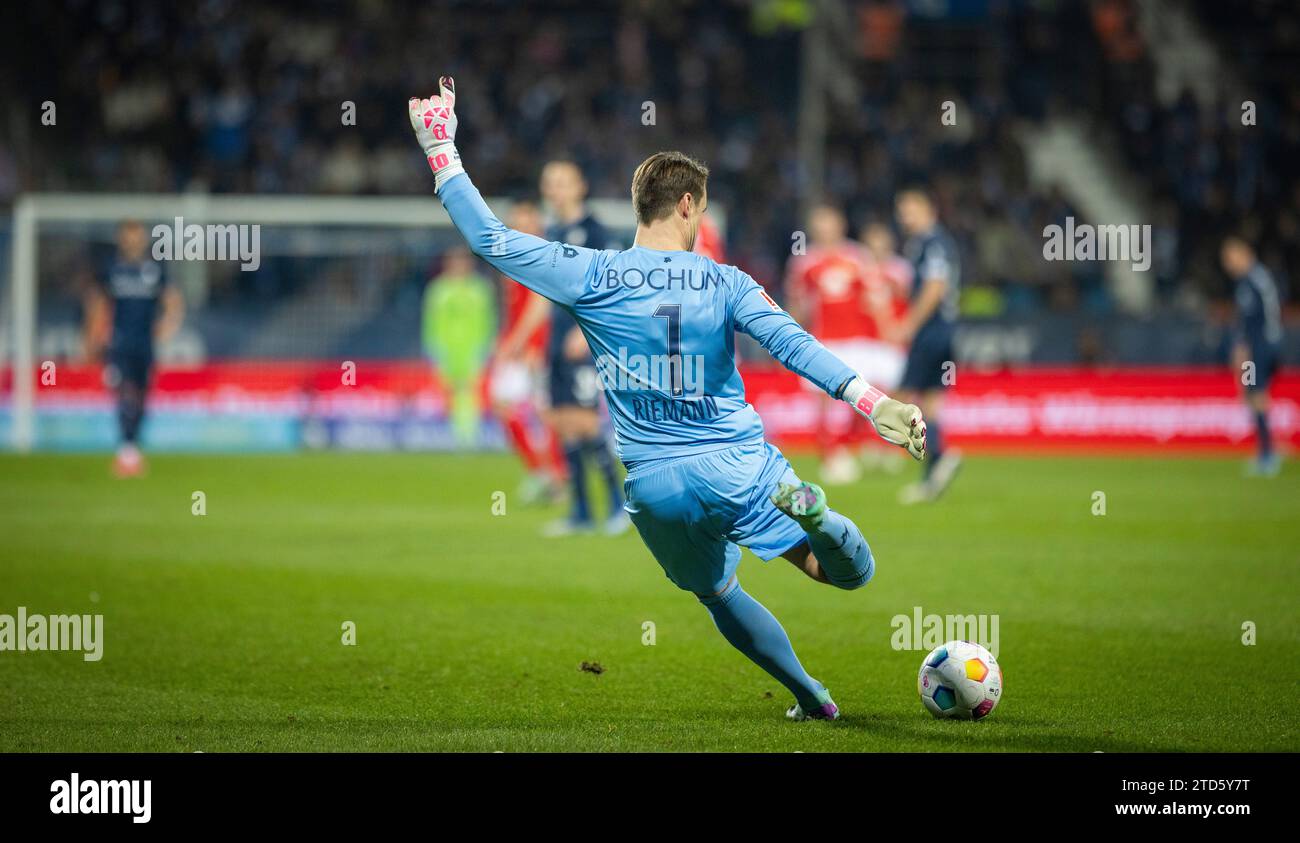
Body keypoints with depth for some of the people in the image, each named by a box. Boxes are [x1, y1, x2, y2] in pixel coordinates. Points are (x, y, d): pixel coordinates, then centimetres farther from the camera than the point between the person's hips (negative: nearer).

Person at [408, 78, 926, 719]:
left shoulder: (590, 276, -4)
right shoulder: (725, 283, -3)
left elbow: (491, 240, -2)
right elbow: (793, 344, -14)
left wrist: (442, 151, 6)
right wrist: (871, 401, -20)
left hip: (653, 487, 2)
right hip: (738, 467, -1)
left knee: (719, 594, 26)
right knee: (851, 571, 1)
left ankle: (810, 696, 24)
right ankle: (807, 508, -31)